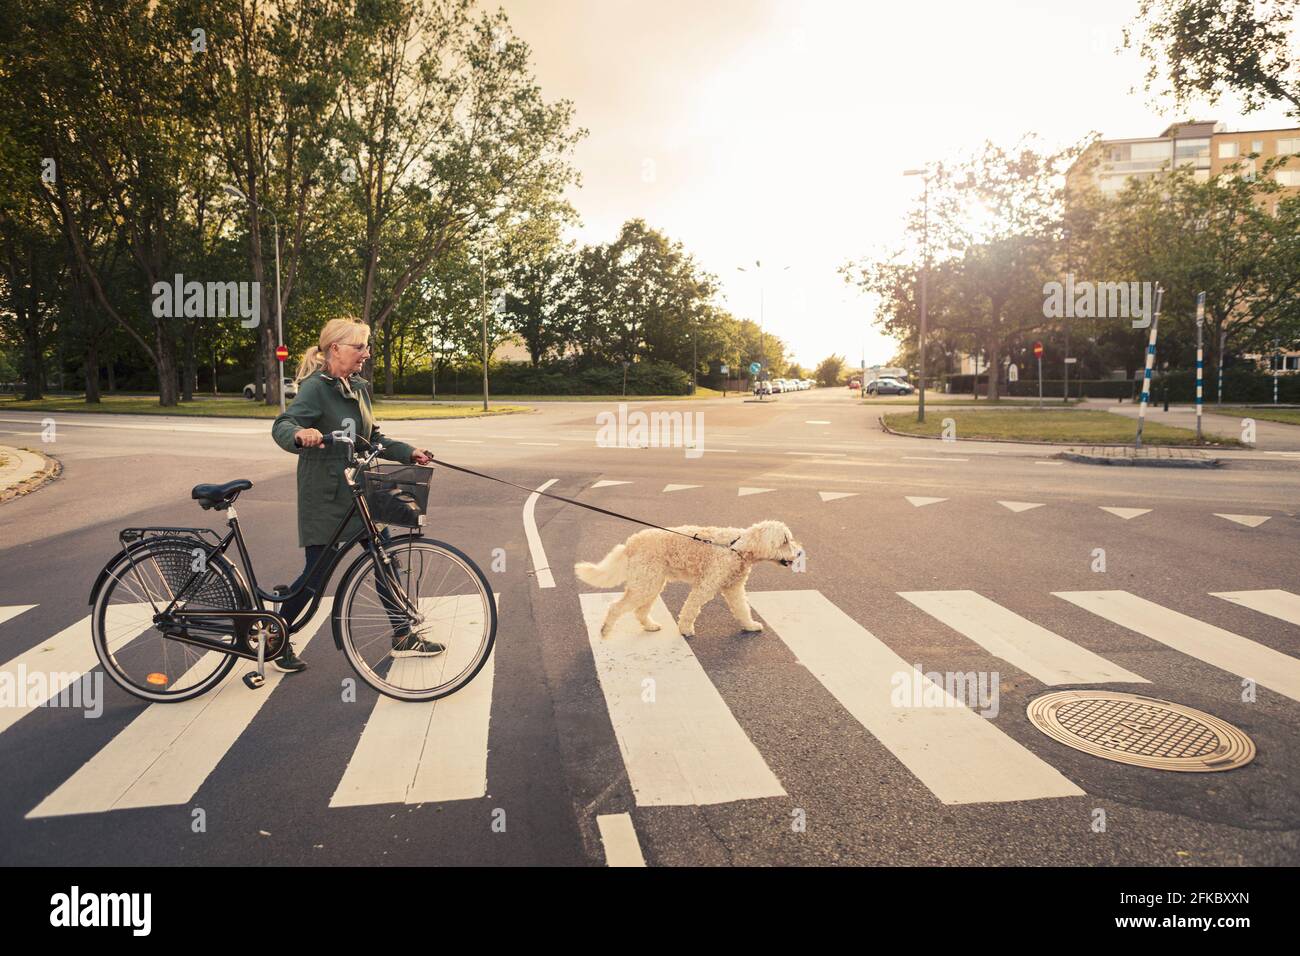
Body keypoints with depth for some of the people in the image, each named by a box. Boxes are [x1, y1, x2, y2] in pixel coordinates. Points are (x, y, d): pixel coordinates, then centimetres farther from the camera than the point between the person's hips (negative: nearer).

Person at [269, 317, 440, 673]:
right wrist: (300, 434, -50)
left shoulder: (358, 387, 11)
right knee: (316, 574, 0)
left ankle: (402, 637, 18)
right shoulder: (315, 387, -14)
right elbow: (281, 426, -28)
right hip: (324, 496, -8)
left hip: (359, 490, 8)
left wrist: (408, 453, 6)